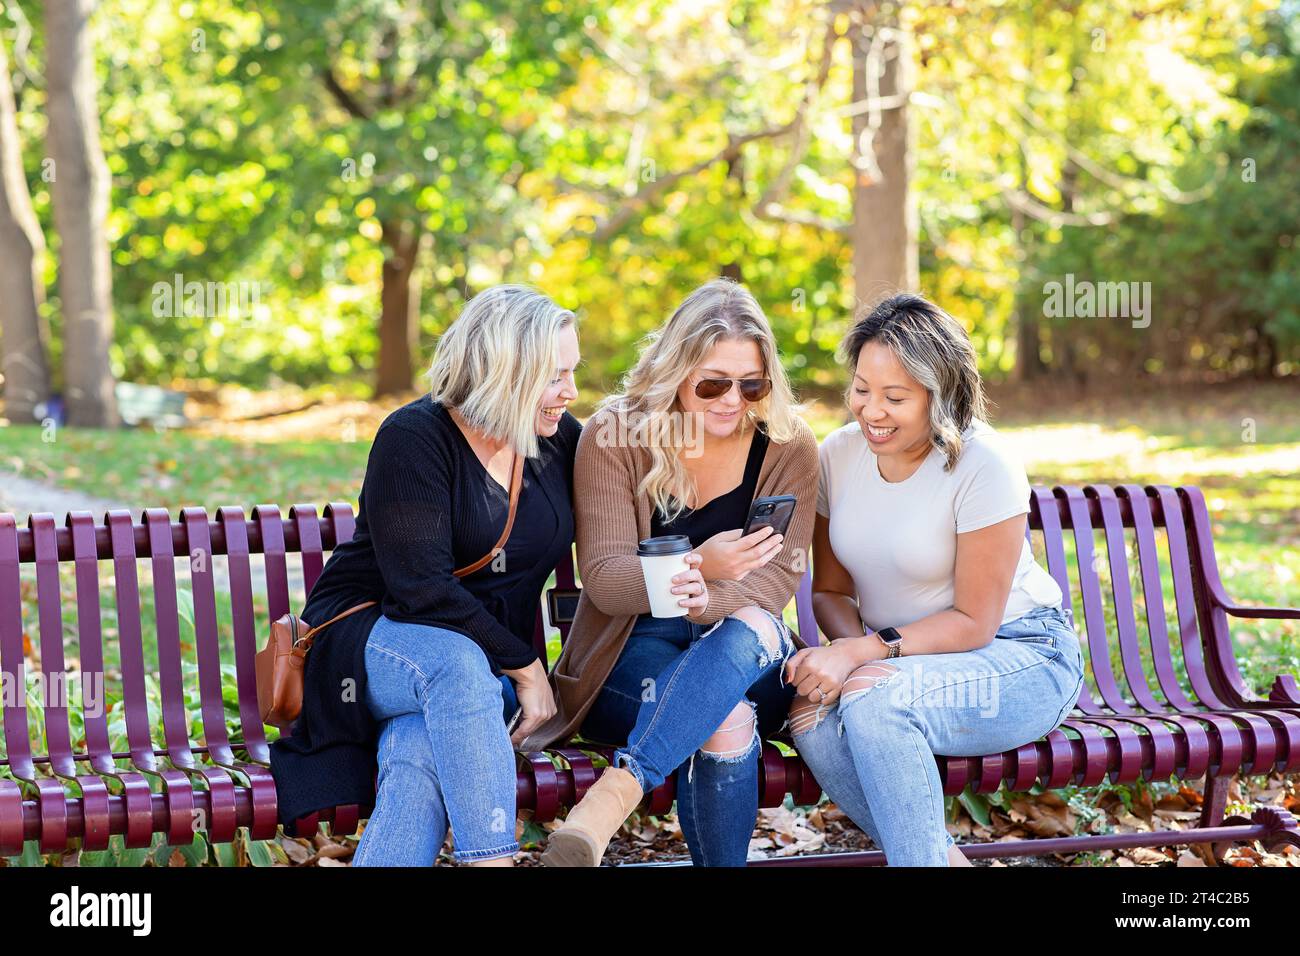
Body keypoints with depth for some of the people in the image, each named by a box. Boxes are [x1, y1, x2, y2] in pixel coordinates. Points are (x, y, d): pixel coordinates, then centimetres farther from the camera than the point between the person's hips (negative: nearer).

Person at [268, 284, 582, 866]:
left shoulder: (559, 439, 7)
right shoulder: (414, 437, -12)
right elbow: (422, 587, -19)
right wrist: (525, 666, -17)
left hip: (491, 666, 4)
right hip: (368, 638, -3)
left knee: (419, 758, -33)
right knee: (455, 662, -40)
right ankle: (492, 859, -44)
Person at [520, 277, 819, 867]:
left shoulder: (788, 448, -1)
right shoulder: (612, 437, -6)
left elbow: (779, 574, -8)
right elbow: (602, 580, -13)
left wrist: (709, 600, -33)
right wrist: (699, 566, -35)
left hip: (750, 661, 2)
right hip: (632, 651, -2)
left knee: (747, 629, -38)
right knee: (726, 723, -37)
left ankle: (617, 790, -50)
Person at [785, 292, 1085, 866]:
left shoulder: (982, 465, -17)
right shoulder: (839, 455, 0)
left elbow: (974, 622, -15)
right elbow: (830, 590, 8)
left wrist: (865, 653, -25)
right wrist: (851, 644, -15)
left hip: (1020, 658, -5)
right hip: (896, 664, 6)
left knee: (873, 696, -34)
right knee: (810, 717, -28)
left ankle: (922, 858, -20)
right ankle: (943, 858, -16)